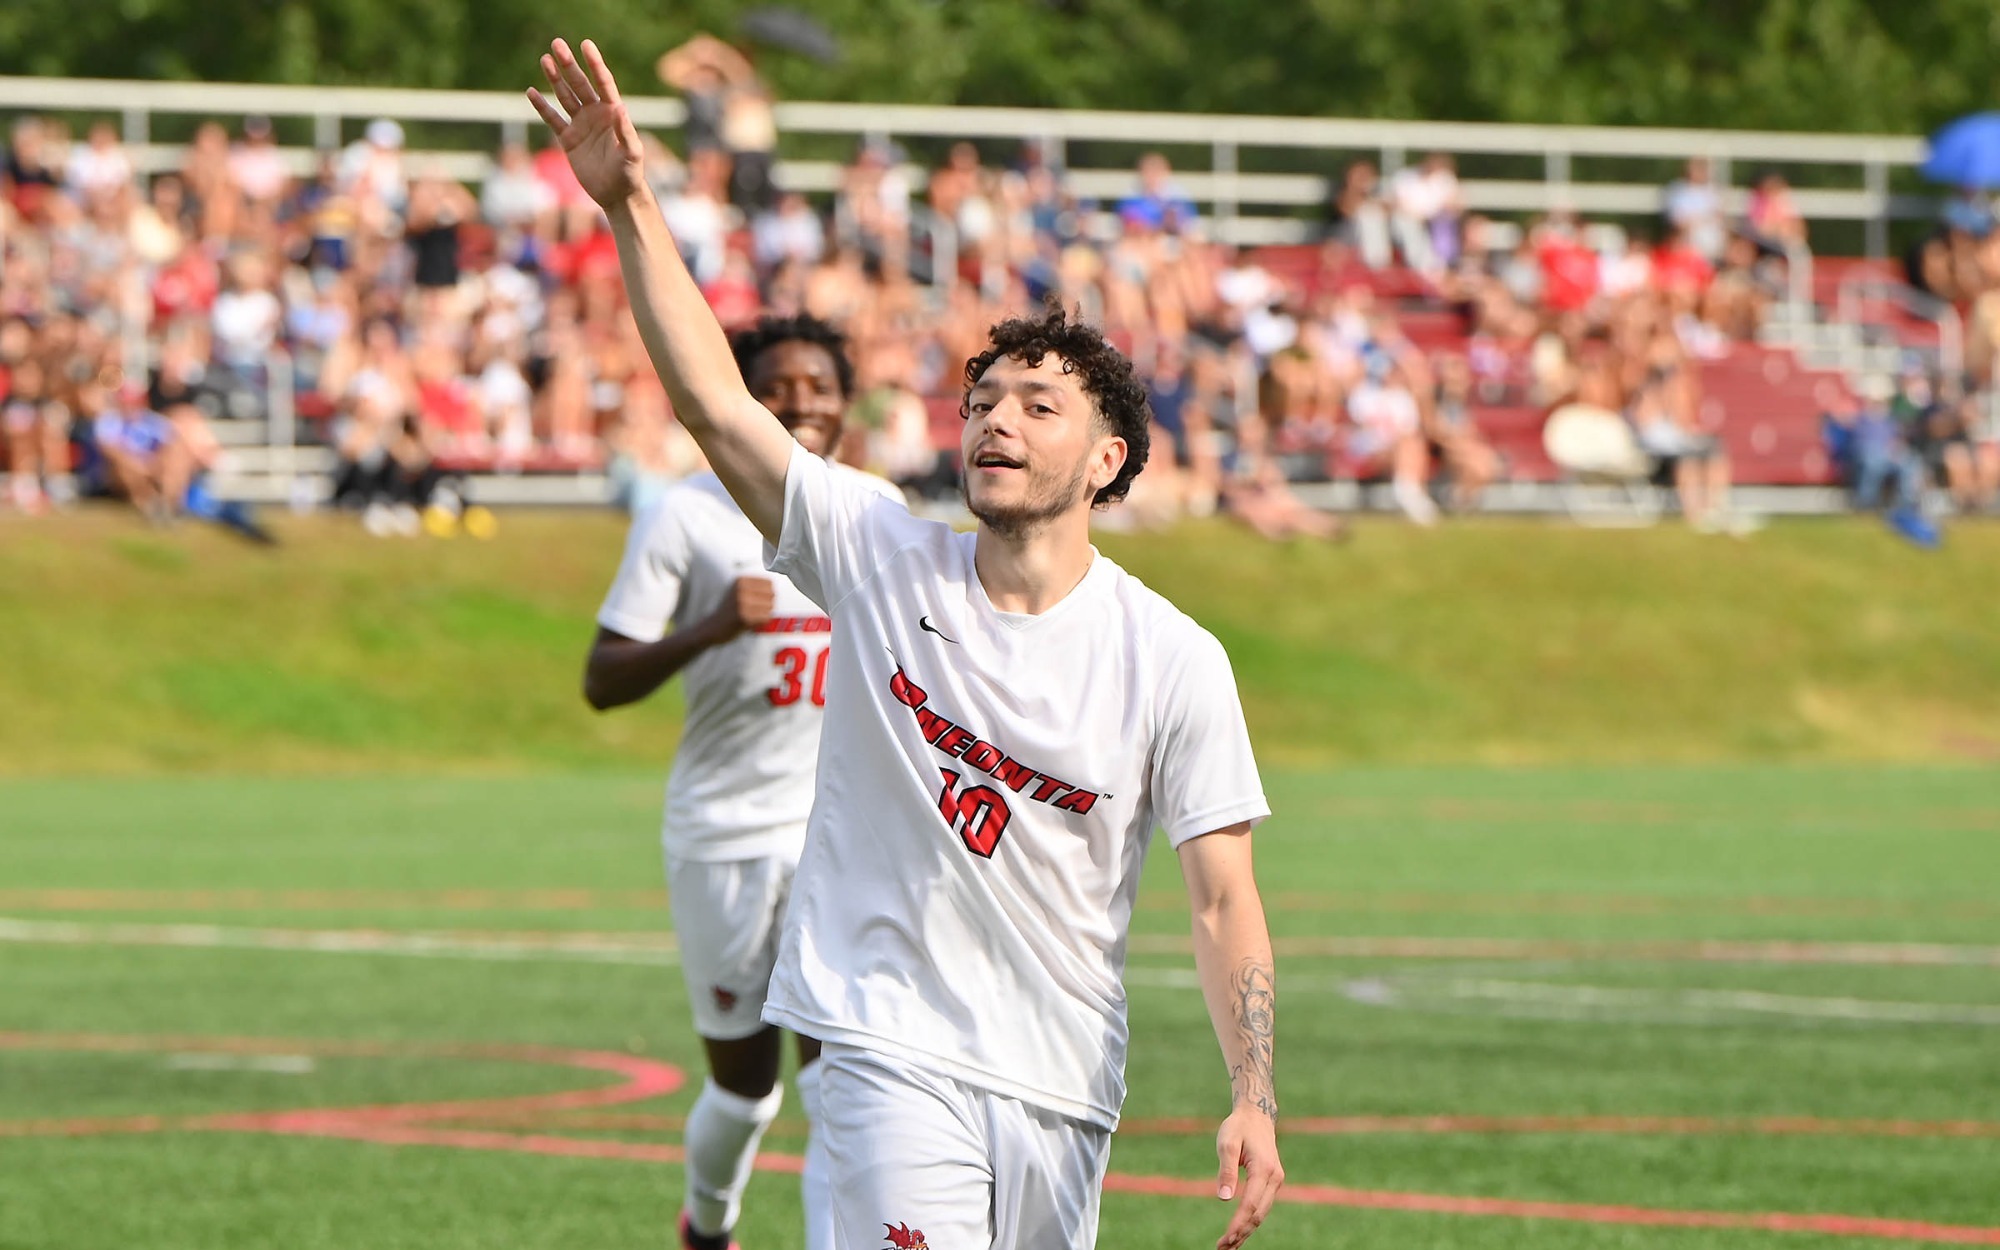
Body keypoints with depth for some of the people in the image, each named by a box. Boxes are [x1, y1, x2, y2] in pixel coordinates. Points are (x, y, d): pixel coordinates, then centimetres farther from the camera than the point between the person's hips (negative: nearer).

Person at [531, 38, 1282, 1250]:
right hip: (895, 1049, -2)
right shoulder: (879, 559, 0)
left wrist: (1255, 1103, -16)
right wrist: (630, 204, -15)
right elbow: (716, 402, -6)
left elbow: (1223, 898, -4)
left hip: (1062, 1089, 2)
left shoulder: (1174, 661, -3)